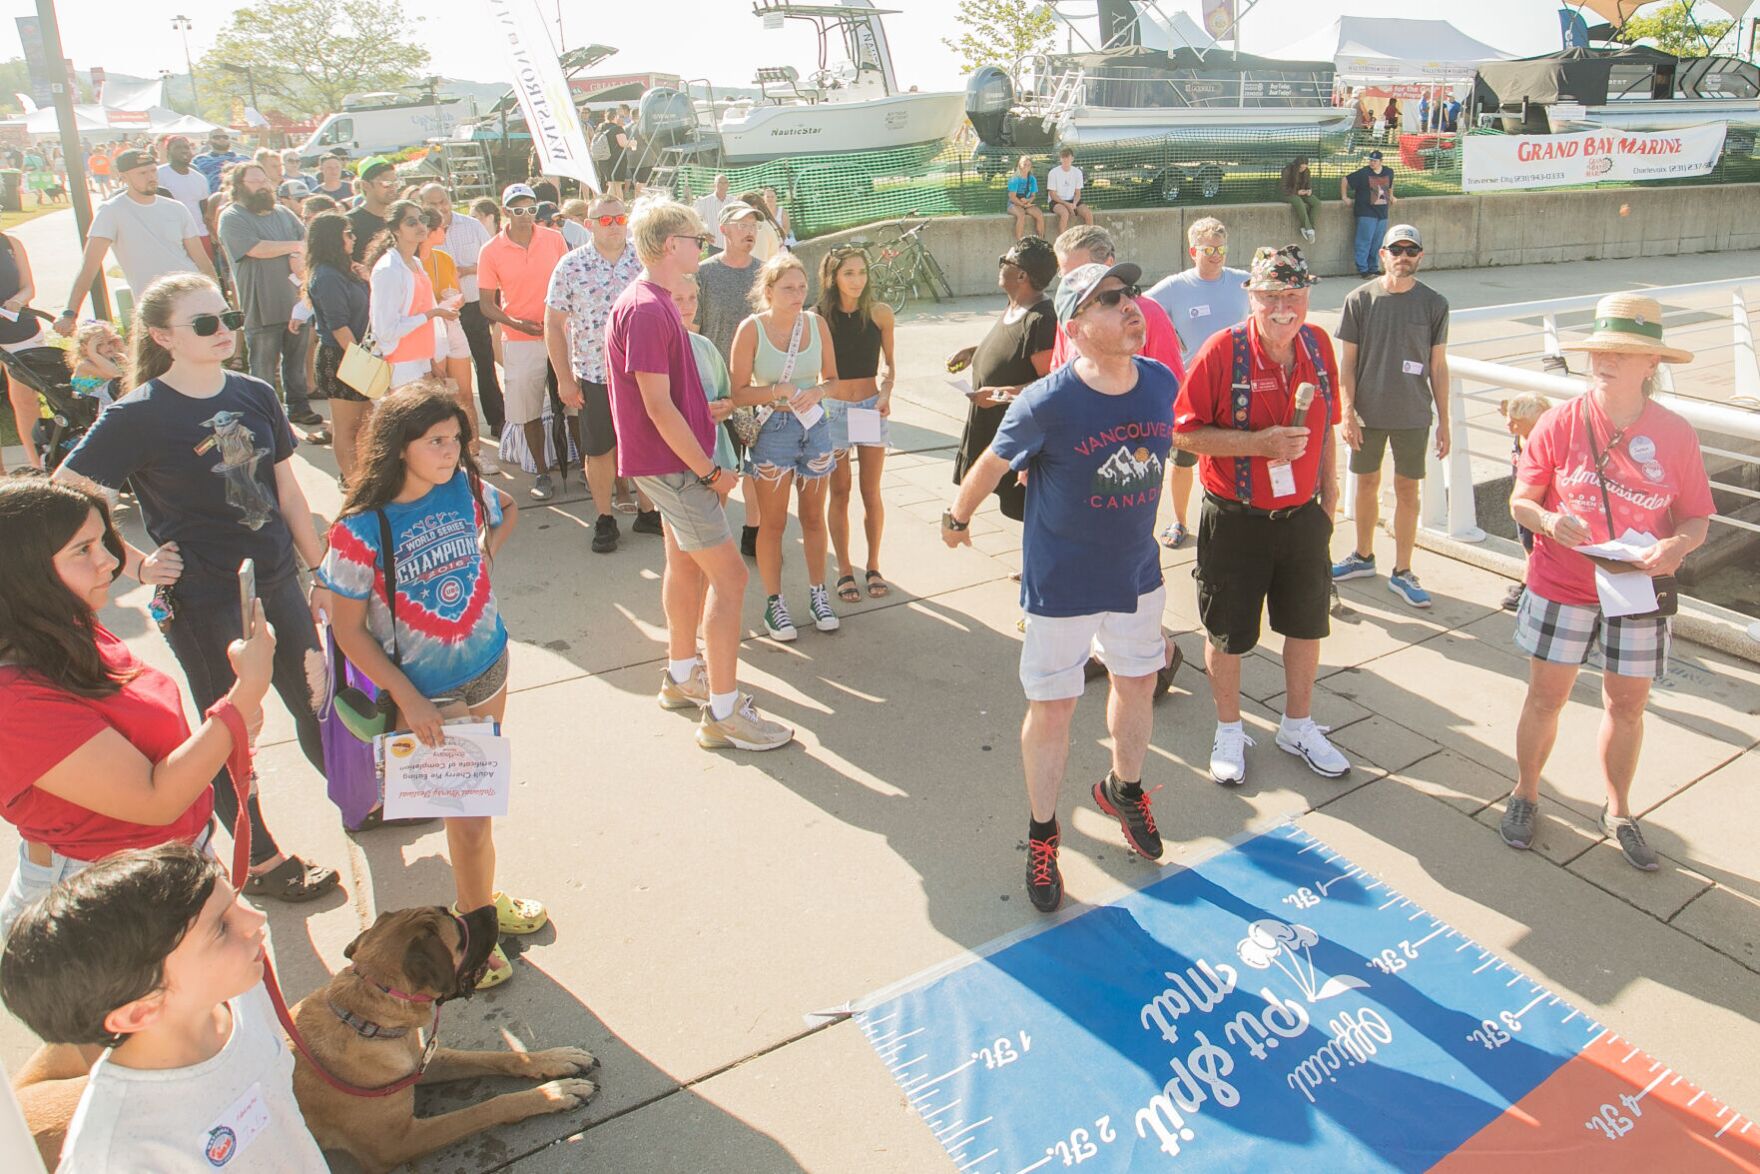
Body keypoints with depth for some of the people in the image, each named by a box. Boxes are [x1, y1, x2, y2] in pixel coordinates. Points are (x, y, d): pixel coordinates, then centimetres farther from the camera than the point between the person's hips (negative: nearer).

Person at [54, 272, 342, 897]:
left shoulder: (256, 395, 1)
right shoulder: (139, 416, -15)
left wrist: (322, 571, 12)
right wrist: (135, 563, -14)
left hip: (277, 585, 5)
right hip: (203, 604, -5)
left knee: (317, 701, 19)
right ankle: (261, 860, 29)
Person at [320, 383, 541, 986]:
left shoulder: (467, 489, -7)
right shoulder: (361, 528, -20)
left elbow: (507, 511, 19)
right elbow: (349, 630, -13)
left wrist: (483, 556, 2)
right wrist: (409, 701, -17)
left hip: (488, 671, 5)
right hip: (425, 697, -4)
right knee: (468, 816, 1)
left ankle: (477, 903, 40)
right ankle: (478, 919, 25)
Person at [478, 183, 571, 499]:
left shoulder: (554, 239, 1)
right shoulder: (491, 252, -3)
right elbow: (487, 305, -1)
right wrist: (516, 323, -18)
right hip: (519, 343, -1)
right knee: (529, 411, 5)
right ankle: (542, 473, 18)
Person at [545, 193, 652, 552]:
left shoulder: (645, 262, -1)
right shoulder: (571, 266, -4)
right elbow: (554, 324, -1)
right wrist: (564, 379, -3)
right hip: (594, 374, -1)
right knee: (600, 450, 9)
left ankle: (648, 512, 27)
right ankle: (604, 520, 24)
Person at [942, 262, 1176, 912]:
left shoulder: (1162, 384, -8)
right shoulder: (1046, 405, -25)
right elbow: (992, 464, -8)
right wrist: (957, 518, 8)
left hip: (1138, 572, 5)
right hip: (1061, 584, -5)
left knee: (1137, 683, 22)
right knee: (1051, 710, 6)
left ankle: (1124, 789, 50)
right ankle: (1042, 834, 29)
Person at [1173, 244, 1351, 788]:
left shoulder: (1318, 345, 0)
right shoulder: (1222, 351, -16)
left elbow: (1324, 427, 12)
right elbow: (1184, 432, -16)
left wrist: (1328, 491, 14)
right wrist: (1259, 444, -25)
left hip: (1302, 516, 5)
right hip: (1235, 520, -5)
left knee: (1306, 624, 17)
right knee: (1228, 632, 10)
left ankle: (1297, 726, 39)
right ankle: (1229, 731, 32)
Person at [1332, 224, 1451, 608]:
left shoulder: (1434, 304, -2)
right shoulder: (1360, 299, -4)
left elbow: (1438, 366, 3)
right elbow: (1348, 361, -1)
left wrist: (1444, 422, 2)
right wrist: (1347, 412, -8)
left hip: (1413, 416, 0)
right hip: (1368, 413, 0)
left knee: (1407, 490, 5)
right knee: (1367, 484, 13)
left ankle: (1402, 572, 16)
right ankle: (1363, 557, 32)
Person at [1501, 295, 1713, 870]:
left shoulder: (1675, 434, -6)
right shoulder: (1561, 422, -9)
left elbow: (1696, 519, 1)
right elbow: (1520, 501, -4)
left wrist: (1674, 547, -21)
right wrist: (1548, 521, -25)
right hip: (1561, 585, -1)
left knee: (1627, 704, 13)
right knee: (1546, 695, 9)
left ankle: (1618, 811, 33)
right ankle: (1525, 795, 29)